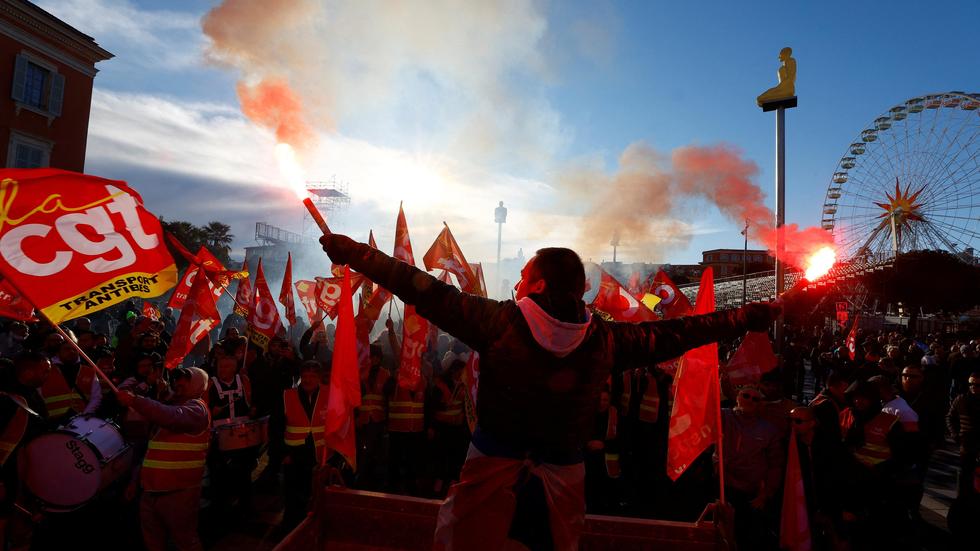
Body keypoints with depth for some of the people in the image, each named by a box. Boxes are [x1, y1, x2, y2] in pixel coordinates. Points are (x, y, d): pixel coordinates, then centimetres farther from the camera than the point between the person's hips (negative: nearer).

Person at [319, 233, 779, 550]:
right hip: (564, 473, 3)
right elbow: (673, 334, 0)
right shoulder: (604, 339, -8)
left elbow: (426, 291, -16)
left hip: (493, 466, -3)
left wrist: (353, 252, -8)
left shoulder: (499, 321, -17)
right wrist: (754, 316, 14)